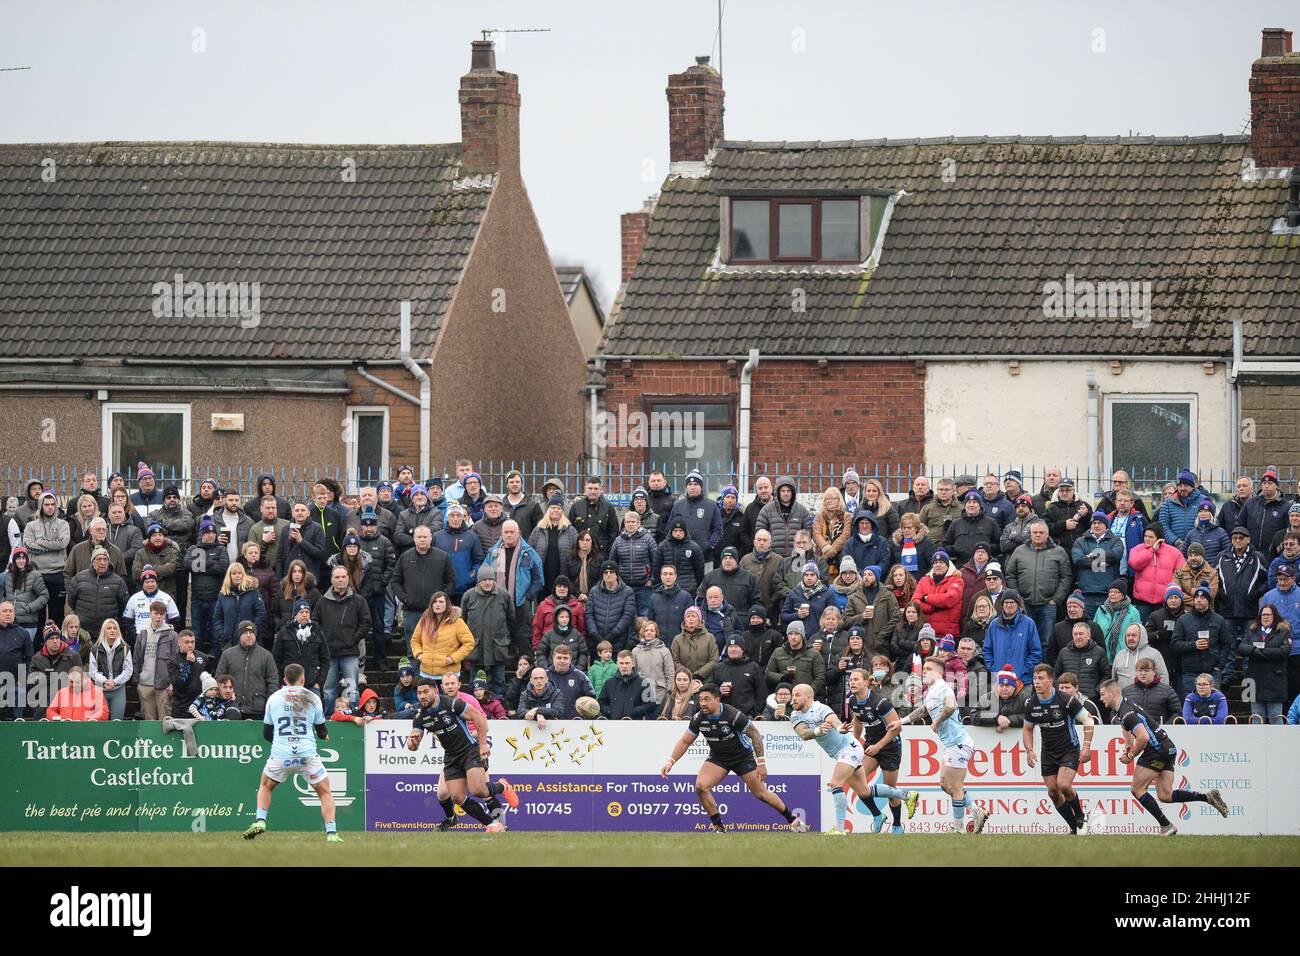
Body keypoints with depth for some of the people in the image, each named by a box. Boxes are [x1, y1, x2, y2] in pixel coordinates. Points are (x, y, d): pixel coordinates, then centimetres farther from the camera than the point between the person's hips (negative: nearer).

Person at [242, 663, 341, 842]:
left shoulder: (274, 698, 10)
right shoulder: (313, 698, 6)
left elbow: (266, 732, 16)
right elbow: (323, 732, 11)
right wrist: (325, 735, 35)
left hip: (280, 754, 1)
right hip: (307, 754, -1)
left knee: (265, 786, 26)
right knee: (325, 792, 11)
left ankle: (260, 821, 8)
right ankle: (331, 833, -3)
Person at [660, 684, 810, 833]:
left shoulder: (733, 715, -27)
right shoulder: (698, 718, -14)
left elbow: (755, 734, -16)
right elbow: (685, 742, -1)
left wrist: (761, 763, -16)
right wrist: (670, 761, -14)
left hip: (743, 756, -4)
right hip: (717, 757, 4)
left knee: (761, 793, 1)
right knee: (701, 786, -20)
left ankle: (793, 820, 21)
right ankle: (719, 827, -7)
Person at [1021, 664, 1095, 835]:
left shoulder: (1066, 700, -18)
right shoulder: (1031, 704, -5)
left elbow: (1088, 719, -8)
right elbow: (1027, 729, 12)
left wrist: (1086, 746, -15)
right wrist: (1029, 751, -3)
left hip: (1069, 750, -5)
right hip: (1048, 753, 5)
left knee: (1063, 785, -23)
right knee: (1053, 792, 1)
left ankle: (1081, 817, 3)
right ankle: (1075, 828, 17)